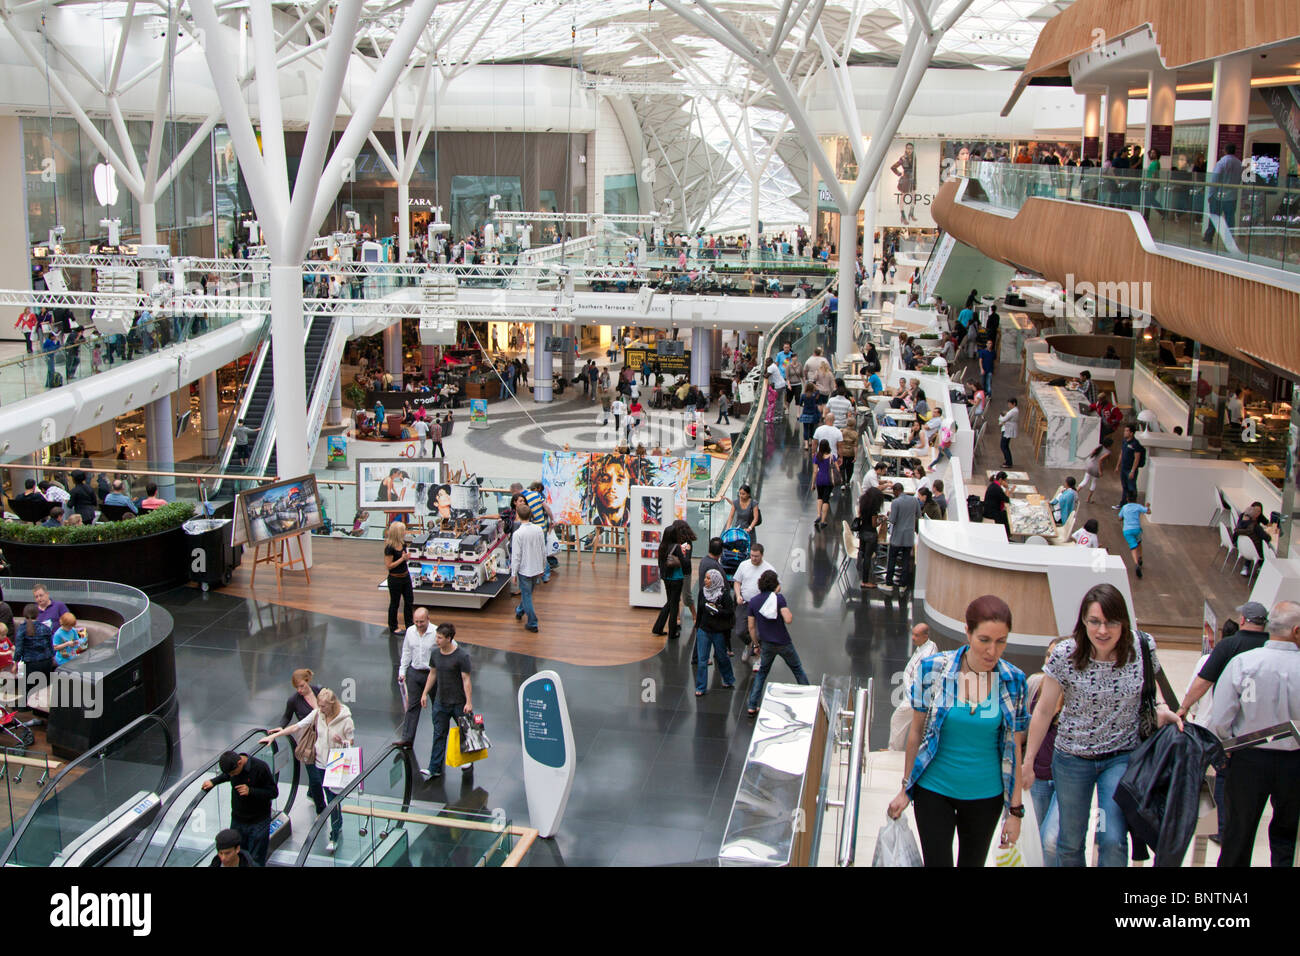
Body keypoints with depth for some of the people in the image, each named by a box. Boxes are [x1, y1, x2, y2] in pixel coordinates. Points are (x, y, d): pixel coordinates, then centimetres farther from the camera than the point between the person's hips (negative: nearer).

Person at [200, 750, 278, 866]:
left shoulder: (260, 767, -23)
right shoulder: (232, 765, -6)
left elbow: (273, 792, -16)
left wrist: (250, 791, -27)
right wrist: (213, 781, 6)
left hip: (258, 822, -5)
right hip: (237, 820, 5)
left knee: (256, 861, 2)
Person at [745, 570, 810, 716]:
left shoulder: (753, 601, -2)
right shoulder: (778, 598, -14)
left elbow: (751, 627, 2)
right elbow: (788, 619, -24)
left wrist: (756, 644, 12)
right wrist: (790, 612, -4)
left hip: (767, 644, 3)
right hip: (784, 642, -3)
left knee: (762, 673, 16)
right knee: (797, 669, 18)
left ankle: (752, 707, 10)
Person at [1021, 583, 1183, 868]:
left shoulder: (1142, 647, -12)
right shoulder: (1065, 655, -17)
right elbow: (1043, 711, -8)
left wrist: (1161, 710, -14)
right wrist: (1028, 762, -3)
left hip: (1122, 756, 0)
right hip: (1072, 758, 0)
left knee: (1113, 840, -12)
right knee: (1070, 842, 11)